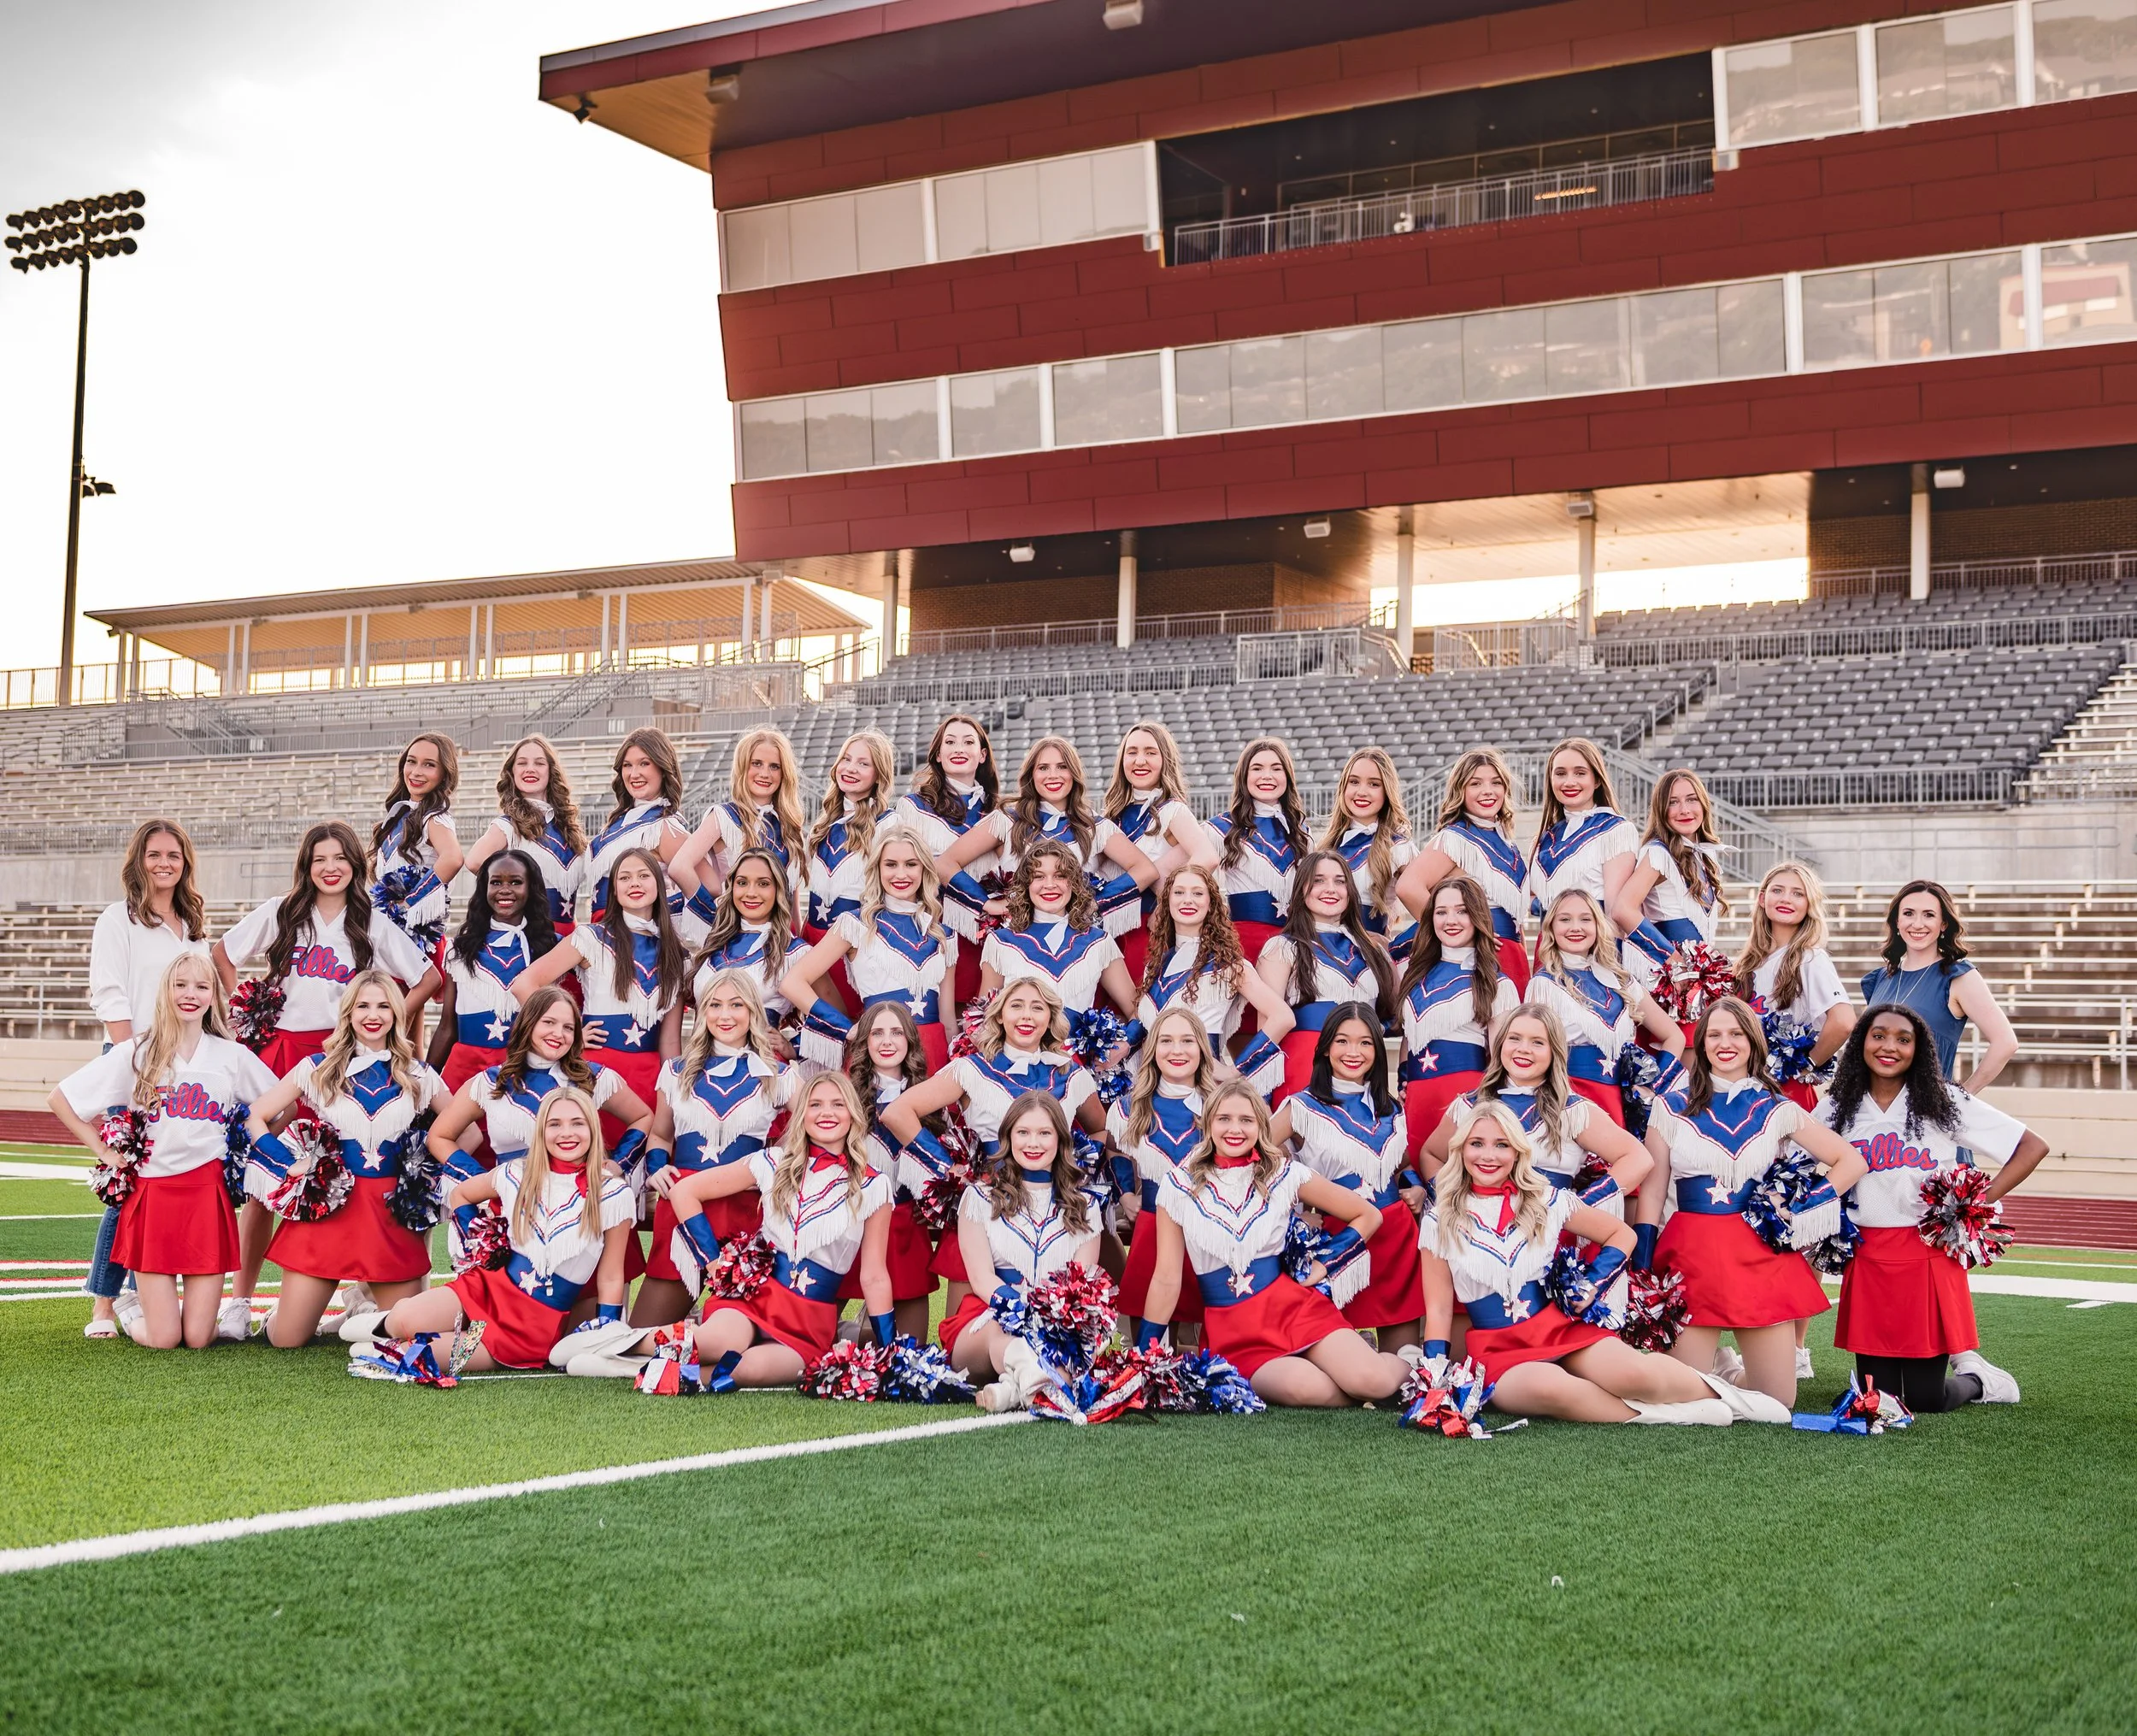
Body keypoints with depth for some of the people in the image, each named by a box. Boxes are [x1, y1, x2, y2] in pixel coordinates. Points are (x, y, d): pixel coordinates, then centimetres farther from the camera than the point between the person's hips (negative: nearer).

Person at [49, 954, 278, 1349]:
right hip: (152, 1195, -1)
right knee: (162, 1340, -4)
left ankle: (227, 1315, 29)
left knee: (198, 1338, -5)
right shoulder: (135, 1054, 1)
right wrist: (105, 1154, 0)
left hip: (207, 1196, 1)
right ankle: (131, 1308, 28)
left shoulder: (232, 1056, 5)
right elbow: (59, 1099, 4)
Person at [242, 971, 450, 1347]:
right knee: (286, 1339, -3)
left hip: (391, 1212, 1)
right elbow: (255, 1118, 3)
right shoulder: (318, 1068, 4)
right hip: (329, 1205, -1)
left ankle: (366, 1300, 33)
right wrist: (291, 1168, -5)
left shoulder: (417, 1075, 7)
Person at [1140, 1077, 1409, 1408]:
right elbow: (1166, 1279, 5)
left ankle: (1403, 1366, 10)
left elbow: (1368, 1216, 12)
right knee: (1304, 1388, -33)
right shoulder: (1178, 1186, 1)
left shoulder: (1286, 1174, 2)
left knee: (1374, 1382, -25)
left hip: (1294, 1306, 1)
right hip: (1231, 1330, -1)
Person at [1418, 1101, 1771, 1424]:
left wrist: (1593, 1282, 0)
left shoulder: (1547, 1201, 5)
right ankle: (1656, 1414, -21)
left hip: (1563, 1328, 1)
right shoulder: (1439, 1222, 2)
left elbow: (1622, 1234, 15)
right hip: (1498, 1352, -1)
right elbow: (1439, 1310, 5)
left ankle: (1716, 1393, -3)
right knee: (1549, 1386, -38)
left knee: (1633, 1373, -30)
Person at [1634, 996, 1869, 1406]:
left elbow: (1852, 1162, 9)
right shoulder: (1672, 1107, 4)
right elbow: (1651, 1190, 3)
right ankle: (1711, 1358, 29)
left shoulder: (1777, 1111, 6)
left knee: (1777, 1402, 2)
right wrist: (1642, 1272, -4)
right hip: (1691, 1255, -1)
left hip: (1762, 1257, 1)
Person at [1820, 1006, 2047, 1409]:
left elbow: (2033, 1147, -2)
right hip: (1867, 1260, 3)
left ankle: (1975, 1377, 31)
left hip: (1929, 1258, -3)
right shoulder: (1837, 1110, 5)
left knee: (1924, 1400, -3)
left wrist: (1981, 1205, -8)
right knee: (1876, 1398, 5)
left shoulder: (1944, 1102, -2)